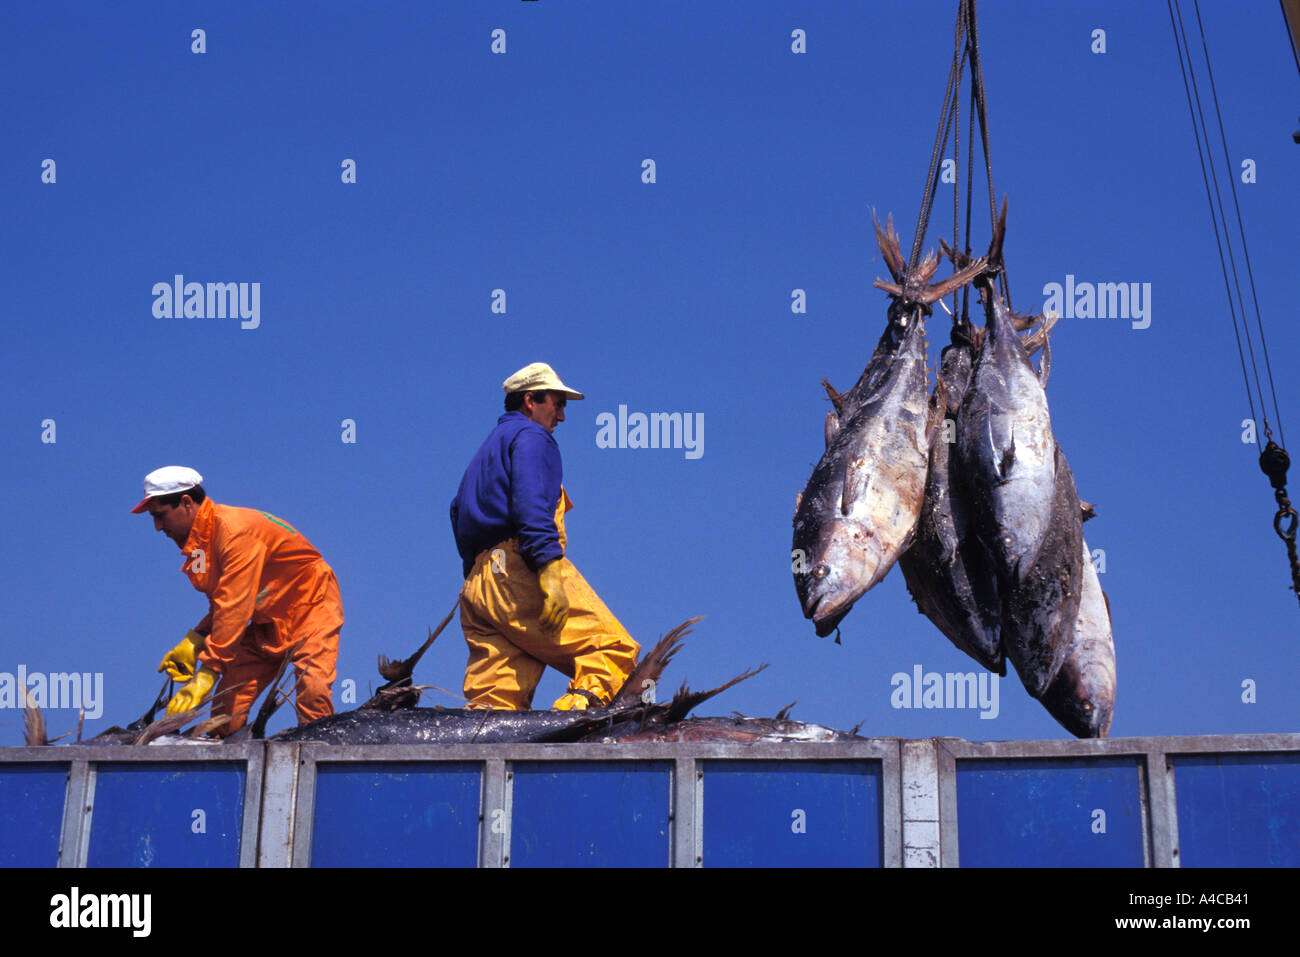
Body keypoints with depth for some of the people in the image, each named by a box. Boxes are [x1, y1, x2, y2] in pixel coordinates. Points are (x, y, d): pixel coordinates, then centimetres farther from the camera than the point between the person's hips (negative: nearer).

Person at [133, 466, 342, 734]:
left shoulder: (236, 529, -26)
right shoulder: (198, 541, 4)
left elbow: (235, 608, -30)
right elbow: (222, 605, 12)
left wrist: (207, 673, -30)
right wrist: (194, 640, -6)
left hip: (309, 609, -8)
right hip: (267, 622, 8)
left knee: (312, 692, -25)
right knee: (227, 703, -5)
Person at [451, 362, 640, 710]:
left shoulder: (487, 448, 34)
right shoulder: (531, 436, 5)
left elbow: (458, 511, 30)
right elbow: (530, 504, -12)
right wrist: (549, 568, -22)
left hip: (476, 587, 9)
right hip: (519, 573, -9)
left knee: (494, 699, 0)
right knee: (615, 650, -13)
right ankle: (578, 709, -35)